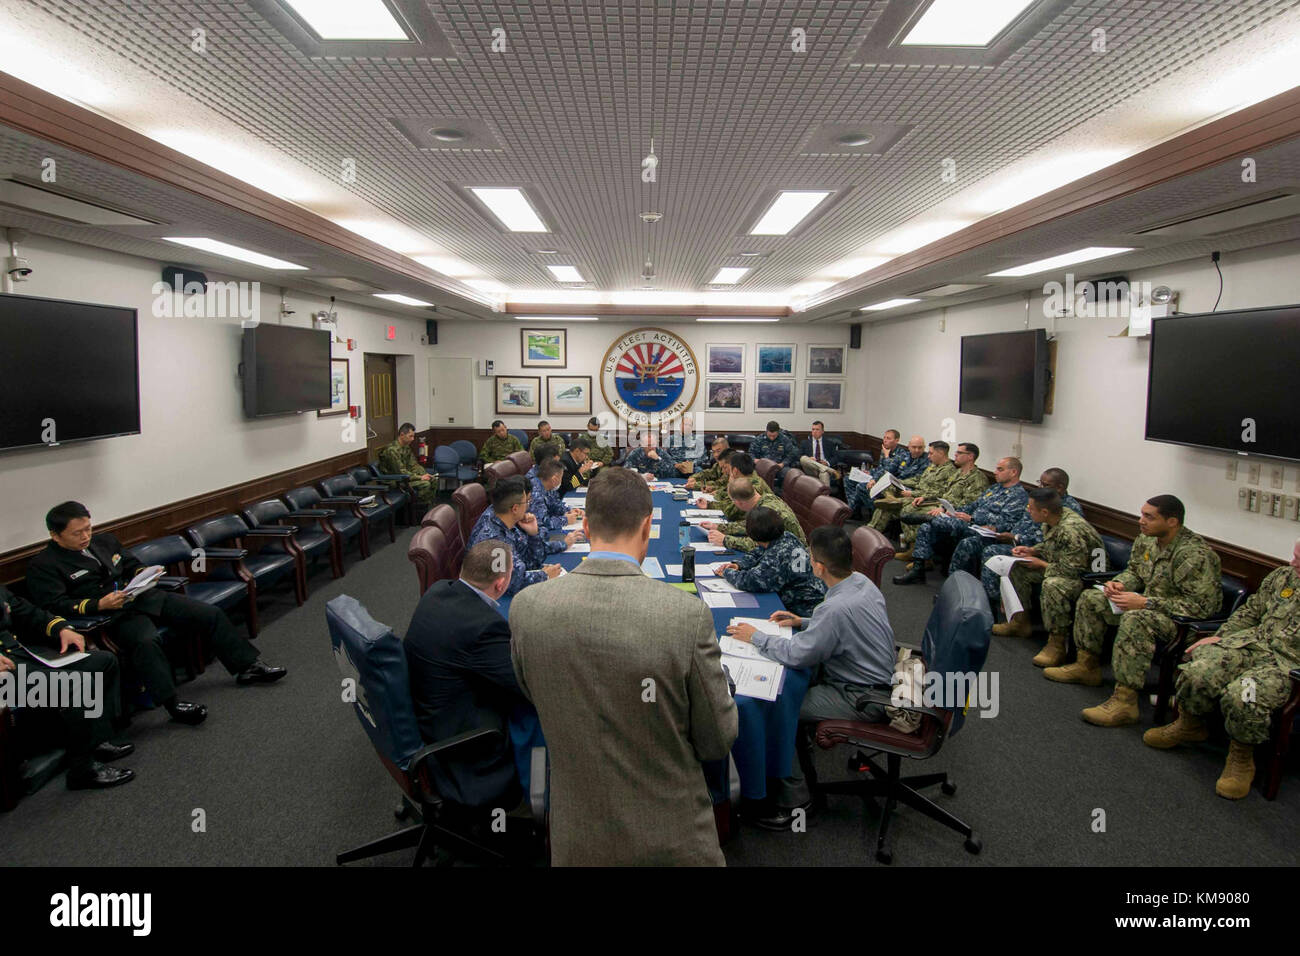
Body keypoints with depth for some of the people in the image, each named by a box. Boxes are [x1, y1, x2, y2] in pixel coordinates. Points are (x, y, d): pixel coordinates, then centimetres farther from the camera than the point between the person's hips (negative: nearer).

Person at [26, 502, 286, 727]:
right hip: (114, 615, -7)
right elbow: (53, 605, -12)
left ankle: (247, 666, 8)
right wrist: (100, 605, -25)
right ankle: (172, 703, -33)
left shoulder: (104, 541, 17)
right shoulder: (42, 565, -2)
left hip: (145, 597, 7)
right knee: (146, 642, -40)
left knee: (211, 614, -2)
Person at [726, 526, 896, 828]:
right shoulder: (861, 580, -3)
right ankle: (801, 766, 29)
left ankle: (793, 800, 4)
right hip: (876, 678, 10)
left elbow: (797, 655, -25)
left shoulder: (837, 607, -32)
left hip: (862, 700, -10)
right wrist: (803, 622, 8)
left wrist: (755, 636, -11)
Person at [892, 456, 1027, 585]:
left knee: (939, 521, -30)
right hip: (966, 526, 9)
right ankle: (917, 570, -10)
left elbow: (1005, 521, -15)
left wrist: (972, 519, -19)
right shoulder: (995, 487, 26)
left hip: (981, 531, -9)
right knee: (925, 528, -8)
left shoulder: (1020, 494, -3)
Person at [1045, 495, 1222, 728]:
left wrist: (1145, 603, -30)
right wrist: (1119, 583, -5)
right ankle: (1087, 666, 15)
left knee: (1135, 620, -39)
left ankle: (1125, 701, -38)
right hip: (1149, 605, 10)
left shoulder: (1194, 555, -26)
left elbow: (1201, 605, -28)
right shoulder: (1147, 539, 1)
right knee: (1091, 598, 5)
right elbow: (1134, 571, 19)